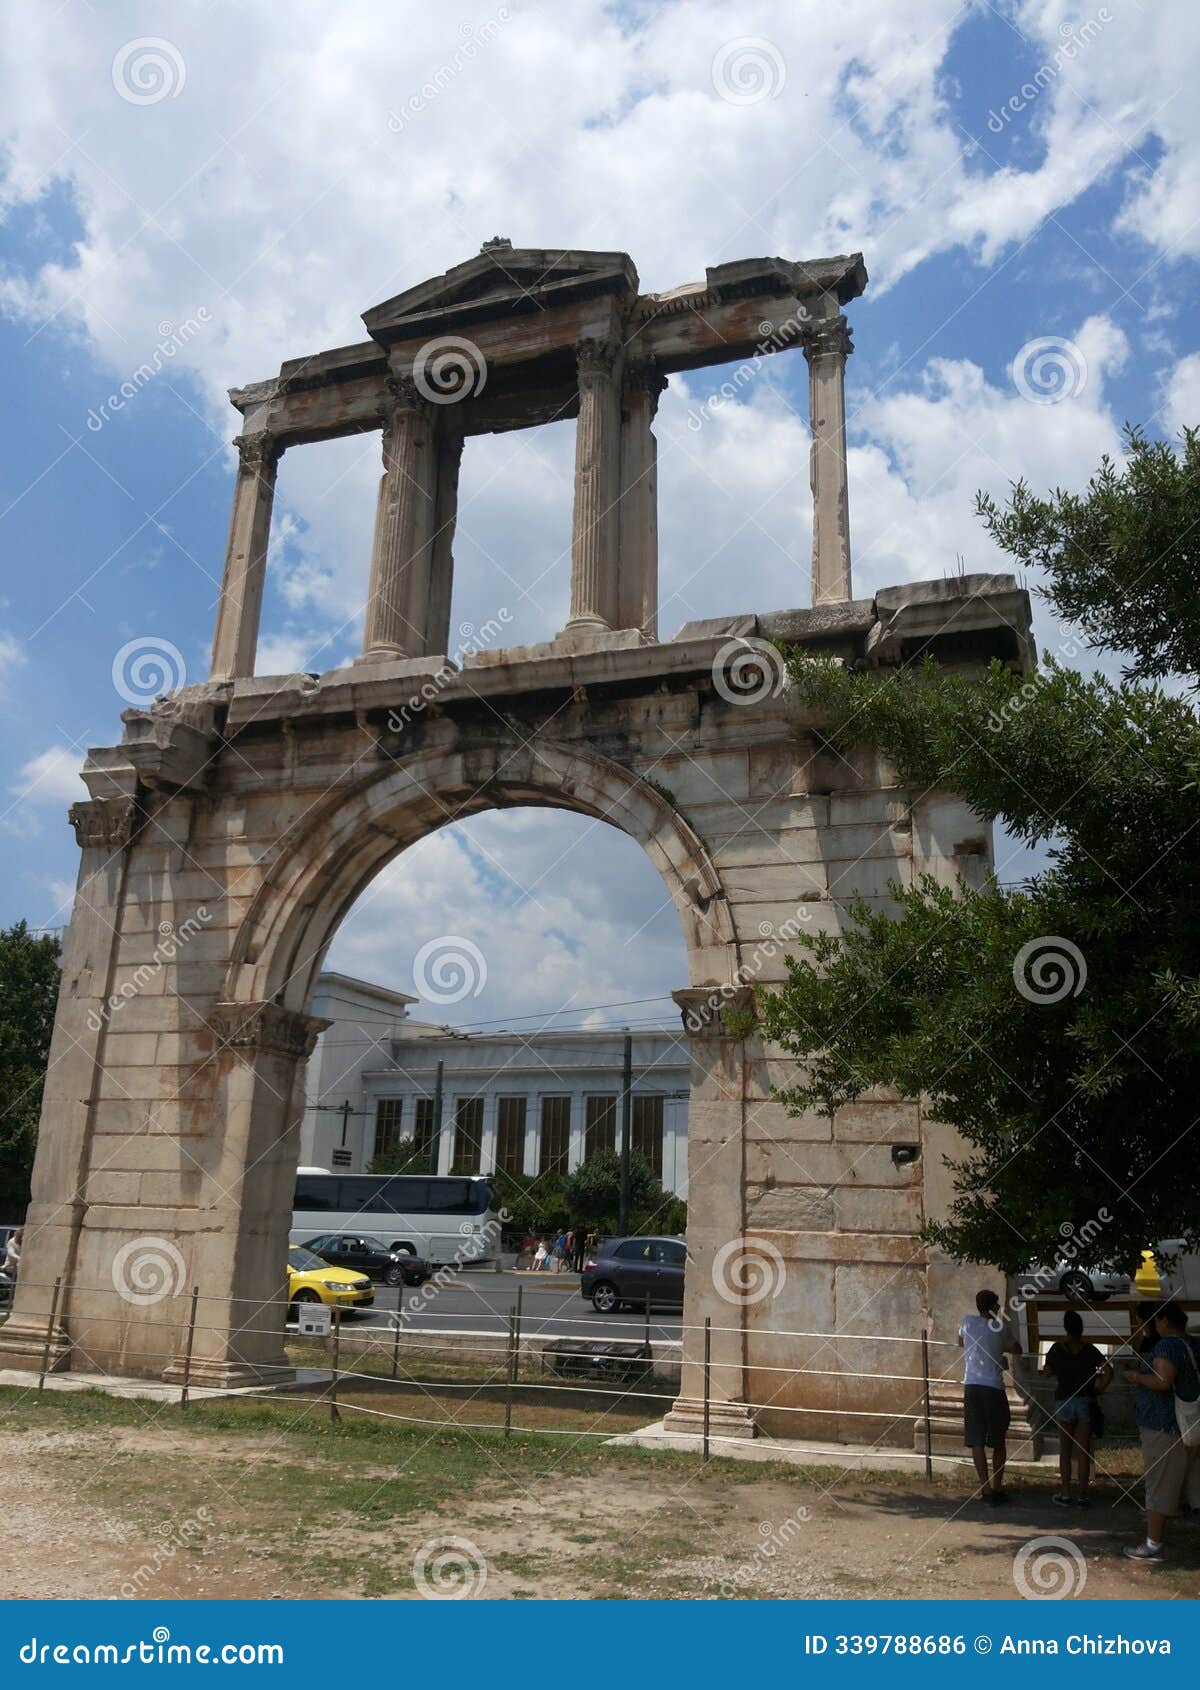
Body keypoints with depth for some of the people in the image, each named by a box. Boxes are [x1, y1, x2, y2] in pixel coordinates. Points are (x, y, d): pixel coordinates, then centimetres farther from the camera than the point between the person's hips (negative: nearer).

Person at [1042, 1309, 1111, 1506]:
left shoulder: (1057, 1348, -3)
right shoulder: (1089, 1350, -4)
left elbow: (1048, 1371, 6)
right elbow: (1108, 1371, -15)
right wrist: (1099, 1389, -3)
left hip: (1064, 1401, 0)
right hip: (1086, 1401, 0)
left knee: (1065, 1450, 10)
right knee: (1083, 1451, 6)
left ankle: (1065, 1495, 7)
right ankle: (1082, 1495, 7)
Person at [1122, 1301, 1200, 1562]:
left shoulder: (1168, 1345, -16)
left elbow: (1162, 1381, -28)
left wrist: (1136, 1376, -11)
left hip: (1164, 1428, -8)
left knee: (1158, 1485, 1)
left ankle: (1153, 1545, 8)